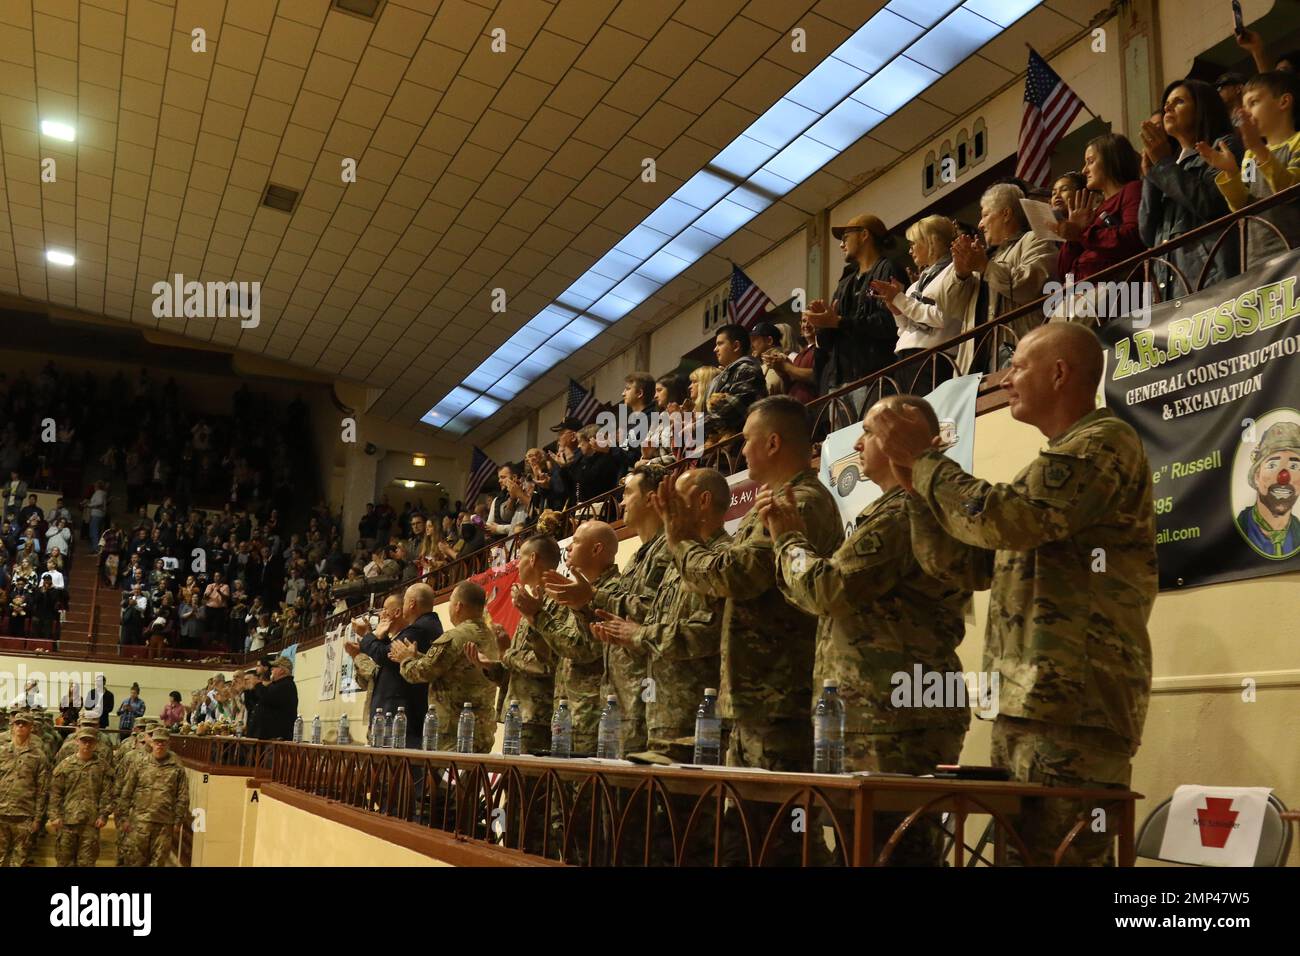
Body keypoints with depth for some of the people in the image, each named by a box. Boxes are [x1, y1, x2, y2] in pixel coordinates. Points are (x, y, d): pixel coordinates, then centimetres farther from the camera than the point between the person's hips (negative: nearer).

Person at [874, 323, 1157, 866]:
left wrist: (923, 456, -7)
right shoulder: (1058, 462, 24)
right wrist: (914, 482, 10)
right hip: (1025, 707, 10)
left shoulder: (1104, 442, -6)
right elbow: (962, 566, 21)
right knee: (1017, 854, 13)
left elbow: (1003, 519, -20)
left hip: (1072, 707, -10)